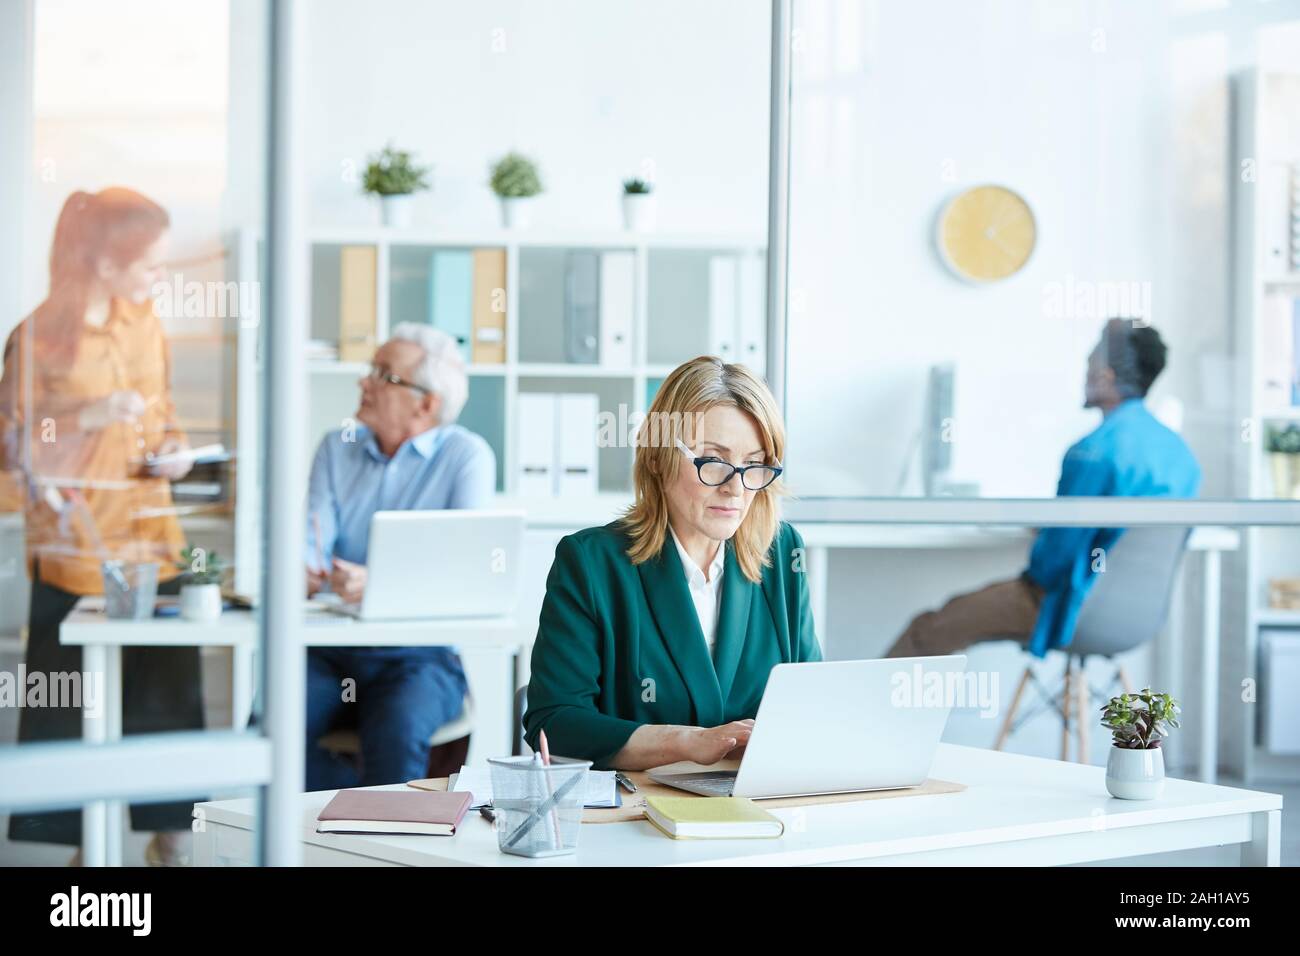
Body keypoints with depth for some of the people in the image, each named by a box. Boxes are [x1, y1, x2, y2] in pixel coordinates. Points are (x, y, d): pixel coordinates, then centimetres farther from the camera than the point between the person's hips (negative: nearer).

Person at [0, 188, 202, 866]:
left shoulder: (143, 321, 6)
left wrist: (174, 448, 0)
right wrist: (86, 419, -20)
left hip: (151, 542, 5)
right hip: (76, 550, -5)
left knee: (167, 688, 8)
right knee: (77, 705, 2)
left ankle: (167, 836, 23)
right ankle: (84, 843, 18)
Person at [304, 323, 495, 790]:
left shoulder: (467, 455, -2)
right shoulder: (337, 448, 13)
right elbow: (312, 540, 2)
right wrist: (301, 573, -23)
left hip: (422, 652, -4)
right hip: (330, 651, 4)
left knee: (397, 733, -35)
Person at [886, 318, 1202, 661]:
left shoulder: (1094, 450, -23)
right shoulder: (1180, 450, 6)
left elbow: (1061, 546, -19)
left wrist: (1032, 577, 3)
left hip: (1078, 610, -9)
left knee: (926, 631, 1)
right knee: (958, 609, 22)